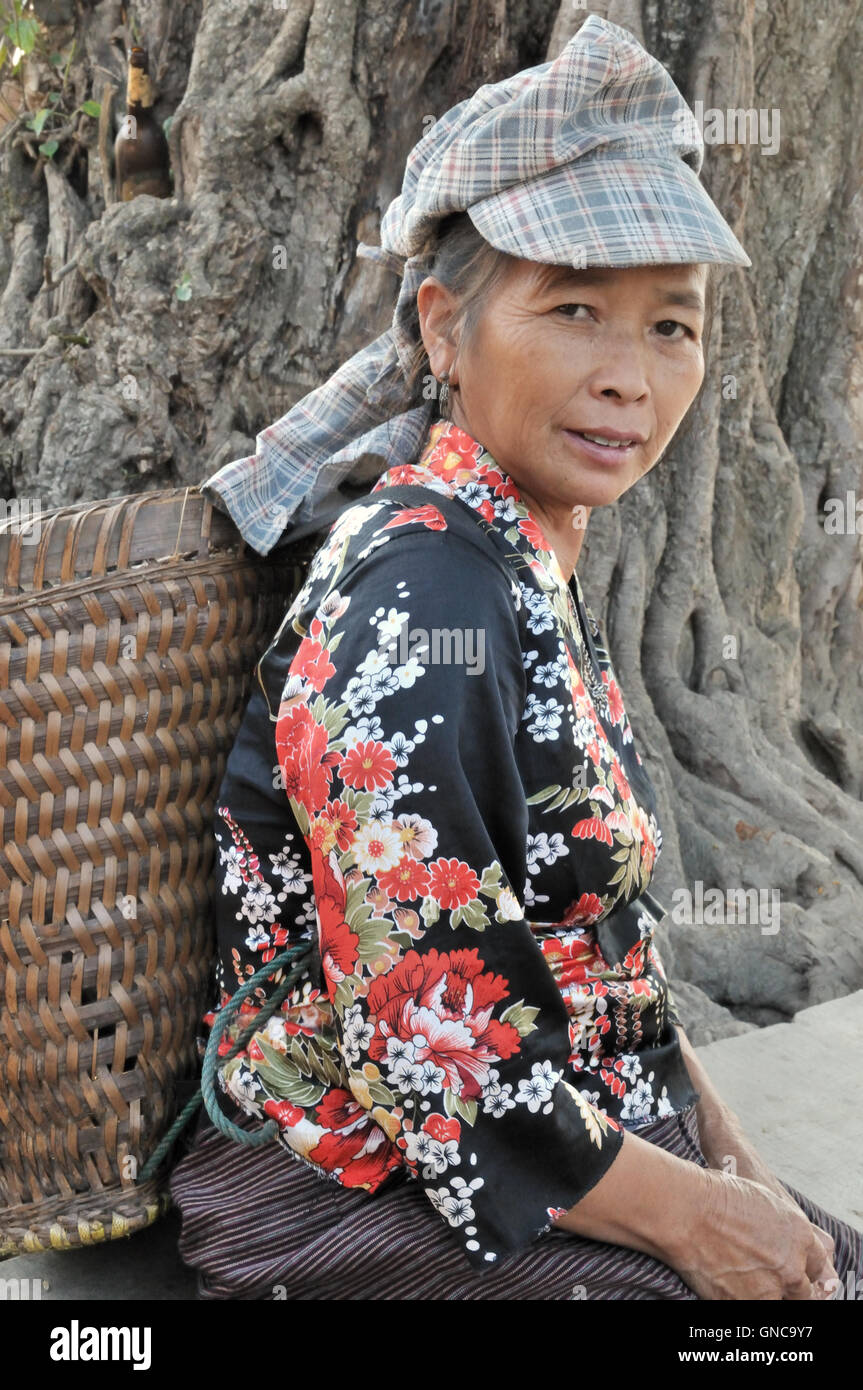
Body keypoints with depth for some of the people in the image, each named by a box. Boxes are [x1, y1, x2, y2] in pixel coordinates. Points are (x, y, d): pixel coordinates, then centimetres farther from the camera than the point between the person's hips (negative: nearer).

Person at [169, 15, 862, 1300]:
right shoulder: (422, 602, -24)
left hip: (576, 1152, 8)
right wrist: (692, 1214, -12)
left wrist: (719, 1143, 5)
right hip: (387, 1215, -8)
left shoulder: (530, 575, 5)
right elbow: (437, 1063, -24)